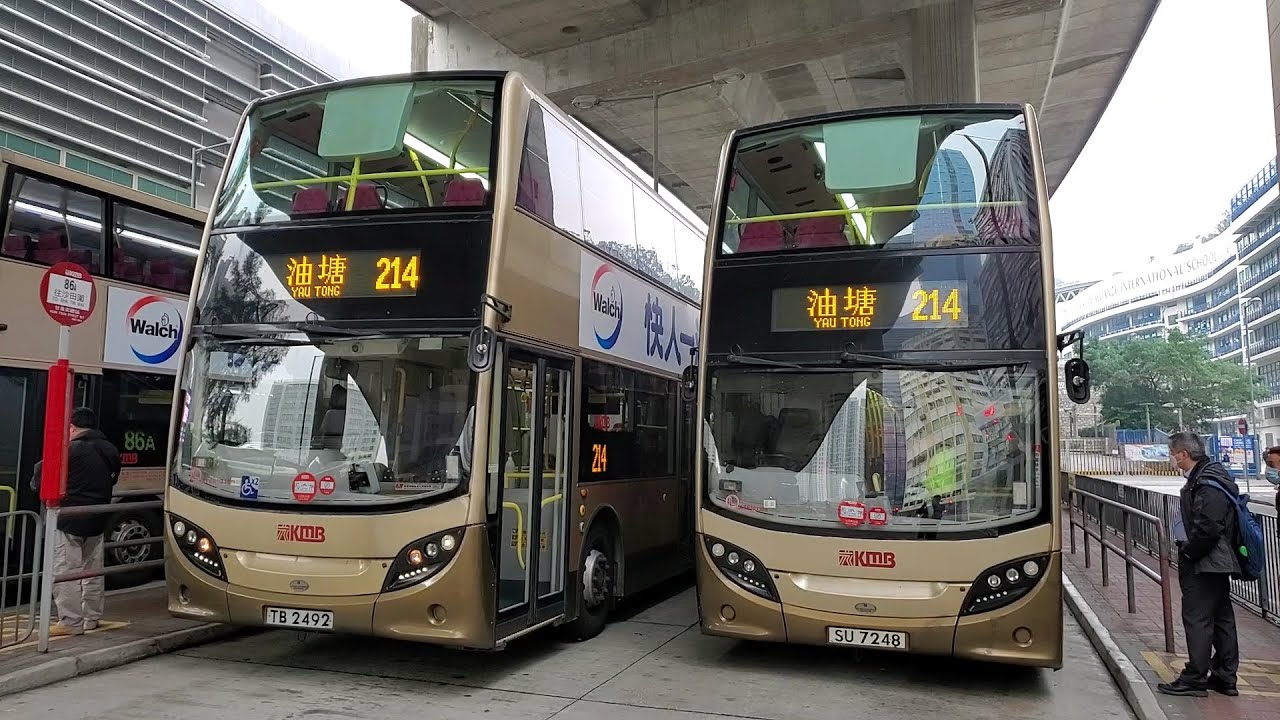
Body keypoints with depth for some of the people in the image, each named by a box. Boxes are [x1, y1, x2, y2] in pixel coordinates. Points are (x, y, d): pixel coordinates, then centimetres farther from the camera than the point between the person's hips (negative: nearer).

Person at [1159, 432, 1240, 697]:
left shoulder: (1207, 484, -21)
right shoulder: (1210, 475, 11)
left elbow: (1207, 529, -26)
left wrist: (1187, 553, -13)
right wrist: (1188, 549, 14)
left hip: (1204, 565, -11)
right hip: (1218, 563, 11)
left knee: (1197, 619, -3)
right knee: (1221, 619, 15)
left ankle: (1195, 679, 5)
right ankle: (1225, 678, 24)